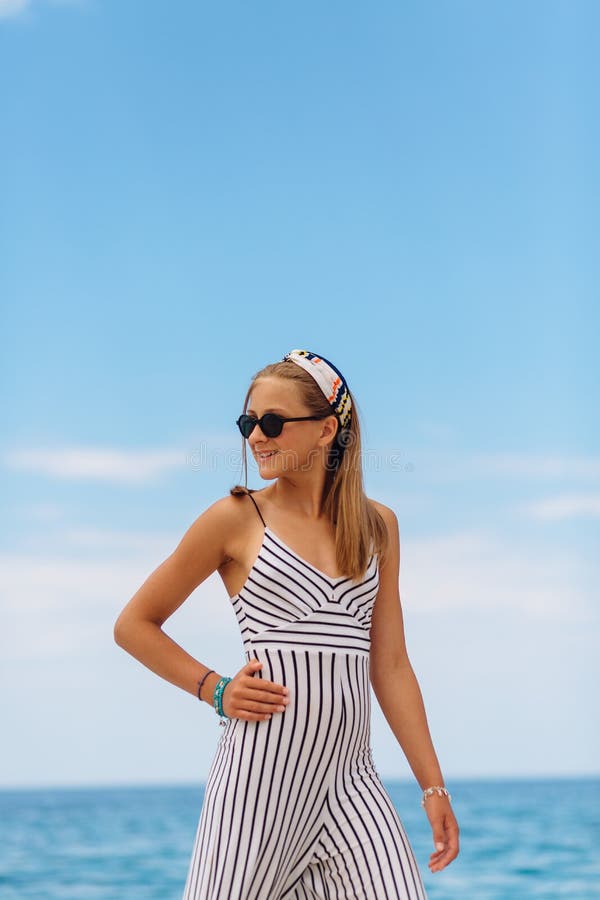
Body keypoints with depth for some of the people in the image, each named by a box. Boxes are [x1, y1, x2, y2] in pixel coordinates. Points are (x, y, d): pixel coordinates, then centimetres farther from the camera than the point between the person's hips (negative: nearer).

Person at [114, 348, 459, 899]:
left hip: (350, 774, 3)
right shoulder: (237, 518, 0)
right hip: (262, 767, -3)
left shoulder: (377, 525, 10)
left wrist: (433, 787, 7)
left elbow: (390, 664, 11)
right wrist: (215, 689, -3)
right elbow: (134, 625, 7)